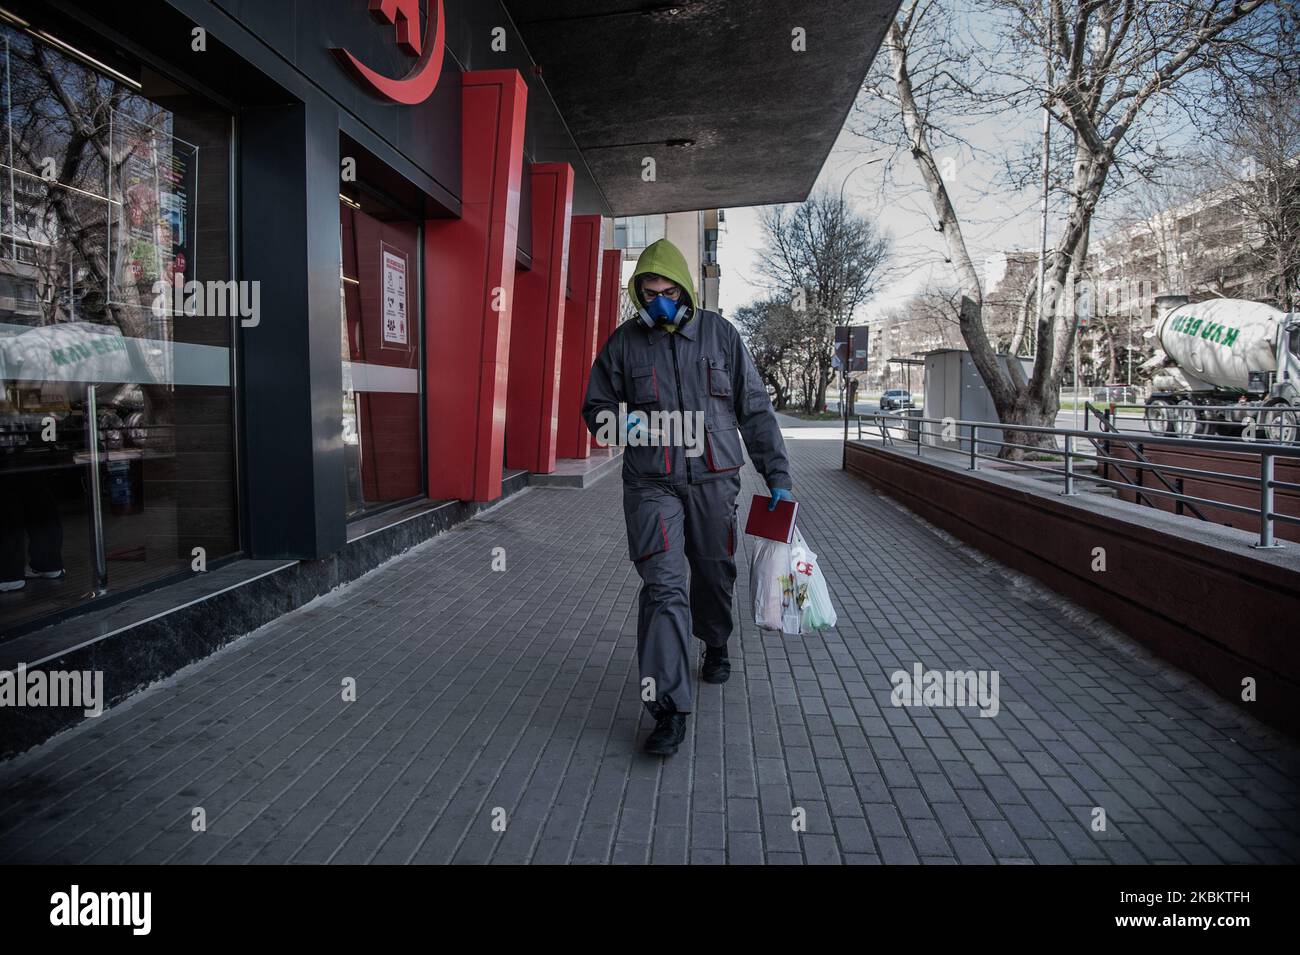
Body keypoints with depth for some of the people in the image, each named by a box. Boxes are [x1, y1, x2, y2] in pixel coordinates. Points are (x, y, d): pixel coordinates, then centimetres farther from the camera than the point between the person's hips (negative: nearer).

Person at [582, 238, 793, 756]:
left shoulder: (719, 334, 4)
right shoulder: (624, 342, 3)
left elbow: (755, 409, 7)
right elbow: (595, 407, 13)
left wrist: (777, 475, 4)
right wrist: (623, 422, -11)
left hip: (714, 480, 2)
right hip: (651, 485, -1)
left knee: (716, 574, 15)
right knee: (664, 587, -11)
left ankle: (715, 646, 46)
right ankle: (669, 709, -6)